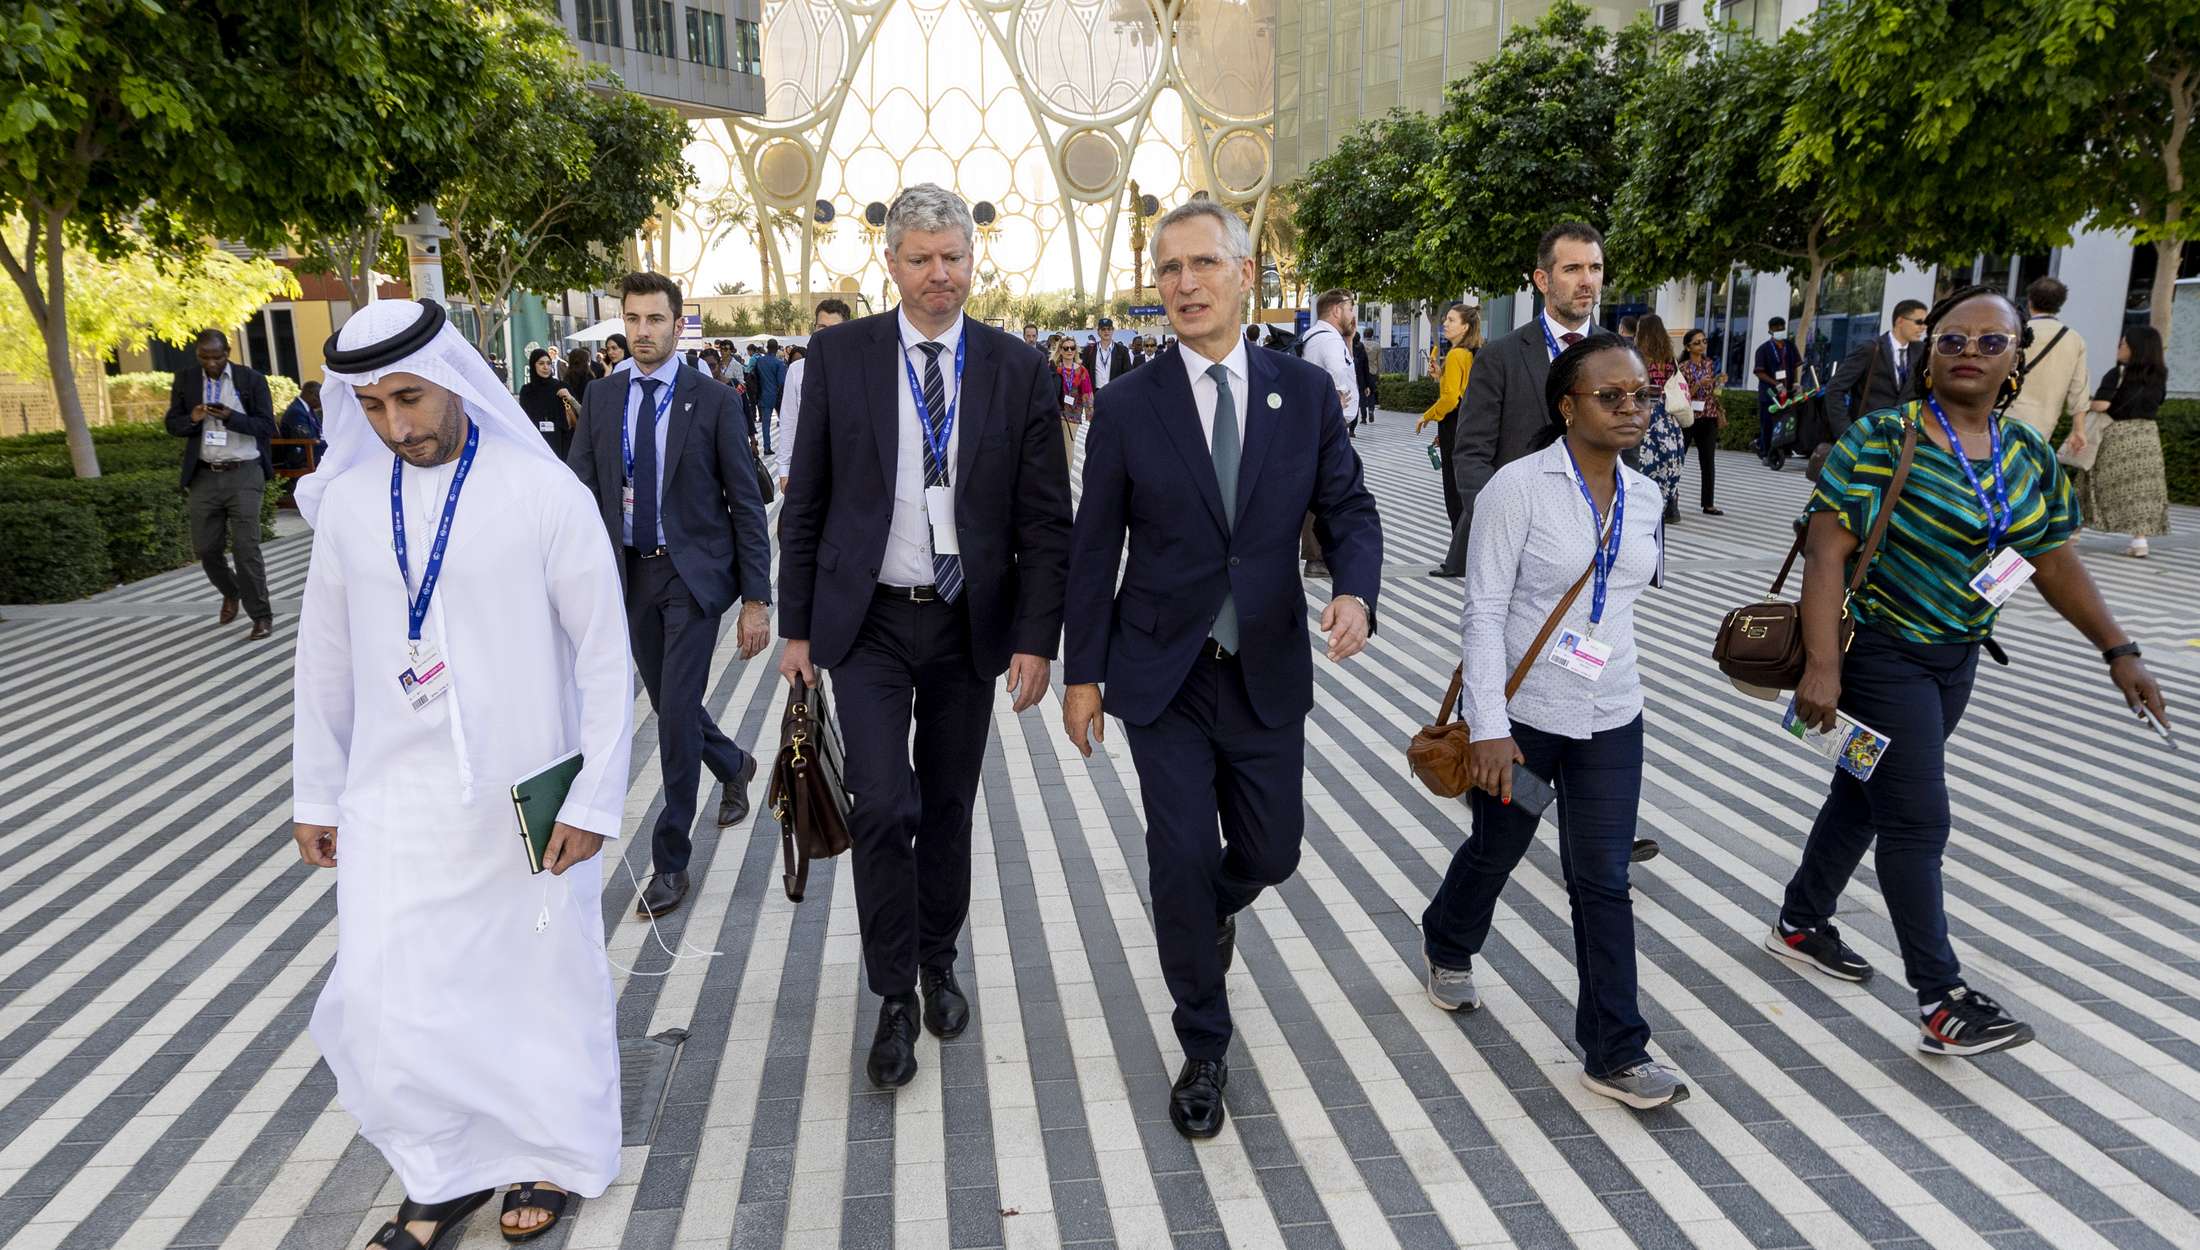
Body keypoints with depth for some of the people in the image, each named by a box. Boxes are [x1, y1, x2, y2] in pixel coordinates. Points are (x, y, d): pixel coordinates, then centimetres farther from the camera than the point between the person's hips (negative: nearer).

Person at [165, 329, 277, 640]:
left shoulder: (252, 380, -2)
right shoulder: (185, 380, 7)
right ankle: (230, 593, 36)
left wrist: (231, 417, -19)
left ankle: (262, 617, 1)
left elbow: (267, 426, -3)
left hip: (243, 474, -4)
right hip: (204, 475, 4)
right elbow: (173, 423, 11)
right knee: (205, 548, 8)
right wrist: (192, 418, -11)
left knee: (246, 547, -7)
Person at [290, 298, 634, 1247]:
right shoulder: (346, 501, 1)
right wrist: (316, 794, 13)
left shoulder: (544, 492, -12)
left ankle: (553, 1156, 34)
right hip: (396, 799, 3)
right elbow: (326, 656, 10)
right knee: (384, 997, 1)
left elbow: (604, 655, -10)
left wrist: (595, 799, -11)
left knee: (543, 979, 11)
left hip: (527, 799, -3)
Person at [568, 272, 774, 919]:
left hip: (694, 574, -4)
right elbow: (582, 490, 4)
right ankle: (734, 766, 48)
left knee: (676, 710, -7)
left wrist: (756, 599, -10)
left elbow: (746, 503, -6)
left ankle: (670, 860, 8)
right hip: (630, 574, 5)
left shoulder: (712, 400, -6)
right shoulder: (602, 397, 5)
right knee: (669, 704, 16)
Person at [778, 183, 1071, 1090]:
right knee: (884, 808, -7)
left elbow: (1045, 519, -1)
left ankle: (938, 965, 35)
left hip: (971, 625, 1)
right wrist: (796, 627, 0)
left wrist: (1038, 638, -7)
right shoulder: (839, 354, -1)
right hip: (867, 623, -1)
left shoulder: (1019, 370, -1)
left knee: (949, 808, 13)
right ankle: (895, 999, 12)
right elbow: (806, 504, 2)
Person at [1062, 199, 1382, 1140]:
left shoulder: (1307, 392, 0)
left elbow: (1349, 509, 3)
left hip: (1268, 673, 2)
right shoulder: (1128, 406, -4)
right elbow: (1094, 550, -1)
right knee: (1183, 861, -1)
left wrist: (1355, 592, -18)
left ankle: (1213, 910, 51)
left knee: (1269, 852, 12)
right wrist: (1083, 673, -1)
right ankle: (1204, 1047, 22)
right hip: (1164, 674, -2)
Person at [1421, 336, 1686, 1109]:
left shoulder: (1644, 495, 3)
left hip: (1610, 721, 4)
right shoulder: (1519, 486, -15)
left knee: (1603, 882, 5)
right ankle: (1448, 946, 47)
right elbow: (1484, 610, -17)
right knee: (1496, 849, 16)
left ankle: (1615, 1054, 14)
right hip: (1519, 715, -4)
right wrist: (1488, 726, -21)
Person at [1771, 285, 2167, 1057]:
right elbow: (1825, 553, -21)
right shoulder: (1882, 441, -16)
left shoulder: (2028, 455, 5)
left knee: (1865, 793, 17)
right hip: (1882, 652, -7)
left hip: (1957, 658, 7)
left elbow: (2055, 561, 13)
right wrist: (1822, 666, -28)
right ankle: (1941, 1001, 5)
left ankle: (1801, 924, 34)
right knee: (1917, 821, -4)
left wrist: (2117, 650, 9)